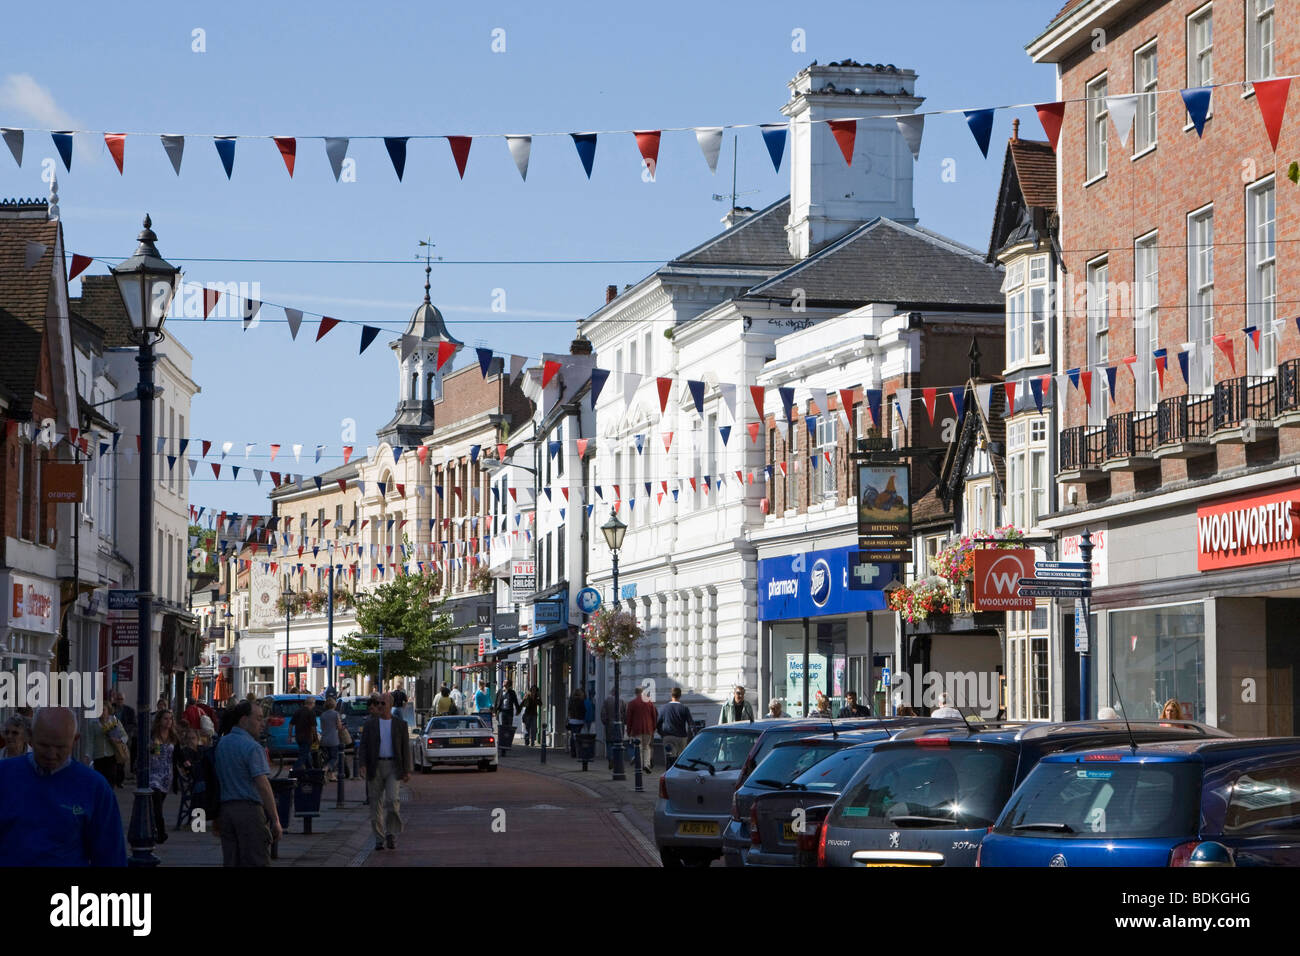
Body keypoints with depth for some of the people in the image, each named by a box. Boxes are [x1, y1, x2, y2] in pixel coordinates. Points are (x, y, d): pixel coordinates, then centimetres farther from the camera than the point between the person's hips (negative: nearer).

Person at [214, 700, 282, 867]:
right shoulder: (252, 747, -11)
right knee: (257, 861, -6)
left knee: (230, 861, 9)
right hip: (250, 809, -8)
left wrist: (217, 816, 21)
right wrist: (275, 820, -16)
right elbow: (263, 785, -17)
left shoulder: (221, 744, 14)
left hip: (225, 808, 8)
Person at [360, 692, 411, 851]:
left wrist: (407, 770, 0)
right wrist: (363, 765, -10)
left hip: (393, 766, -1)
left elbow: (405, 748, 5)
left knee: (392, 800, -16)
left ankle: (391, 834, 0)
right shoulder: (370, 723, 6)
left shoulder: (400, 724, 5)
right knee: (376, 803, 2)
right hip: (375, 767, 1)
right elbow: (364, 745, 4)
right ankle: (379, 839, 10)